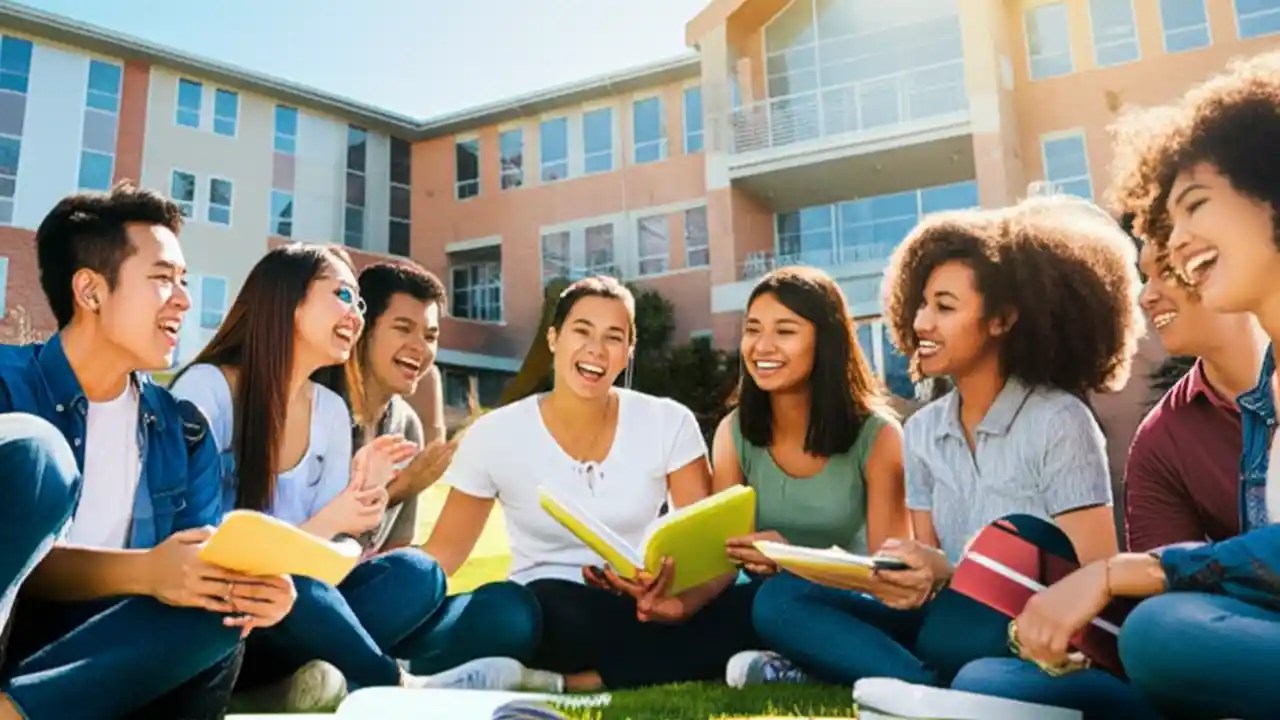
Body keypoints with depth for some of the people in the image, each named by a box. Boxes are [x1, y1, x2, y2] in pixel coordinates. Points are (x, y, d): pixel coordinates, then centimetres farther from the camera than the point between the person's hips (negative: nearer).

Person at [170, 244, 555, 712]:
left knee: (415, 573, -16)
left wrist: (360, 493, -17)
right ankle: (398, 687, -17)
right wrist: (325, 524, -25)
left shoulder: (332, 411, 4)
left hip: (286, 606, 6)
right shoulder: (206, 387, -13)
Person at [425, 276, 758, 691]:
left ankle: (567, 681, -24)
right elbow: (444, 551, -1)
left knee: (756, 605, -27)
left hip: (644, 607, 2)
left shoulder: (669, 423, -4)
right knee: (548, 604, -38)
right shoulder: (494, 436, -6)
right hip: (550, 617, -1)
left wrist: (681, 600, -30)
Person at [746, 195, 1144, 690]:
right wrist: (913, 580, -19)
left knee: (1017, 538, -35)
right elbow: (931, 566, 7)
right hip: (952, 616, 5)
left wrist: (950, 573, -26)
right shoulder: (921, 431, 5)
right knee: (780, 601, -14)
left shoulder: (1058, 421, -11)